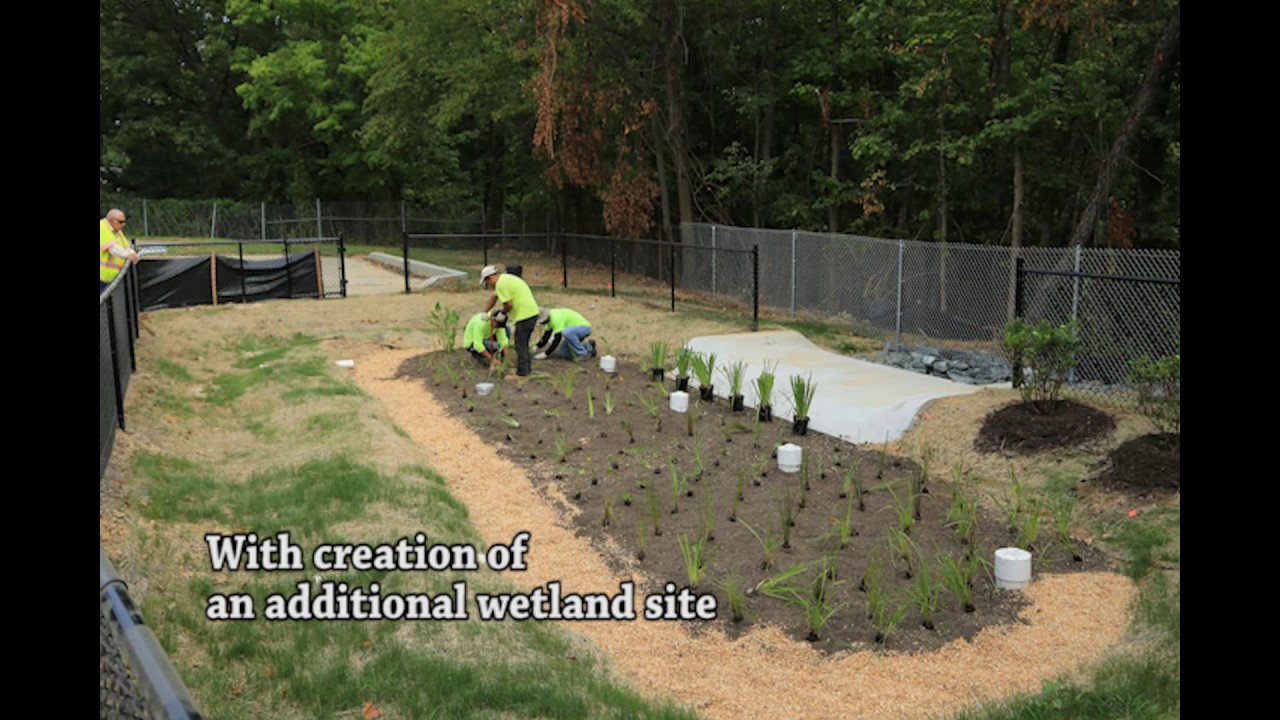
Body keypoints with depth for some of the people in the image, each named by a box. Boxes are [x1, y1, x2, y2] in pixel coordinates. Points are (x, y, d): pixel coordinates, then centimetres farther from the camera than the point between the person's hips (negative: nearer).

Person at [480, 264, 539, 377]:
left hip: (524, 315, -10)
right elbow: (494, 297, 31)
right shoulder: (504, 278, 20)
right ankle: (527, 369, 27)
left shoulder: (500, 284, -14)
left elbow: (509, 304, -17)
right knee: (523, 343, 19)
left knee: (520, 344, -2)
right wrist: (484, 313, 36)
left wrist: (502, 313, 3)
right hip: (532, 312, 10)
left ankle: (522, 373, 3)